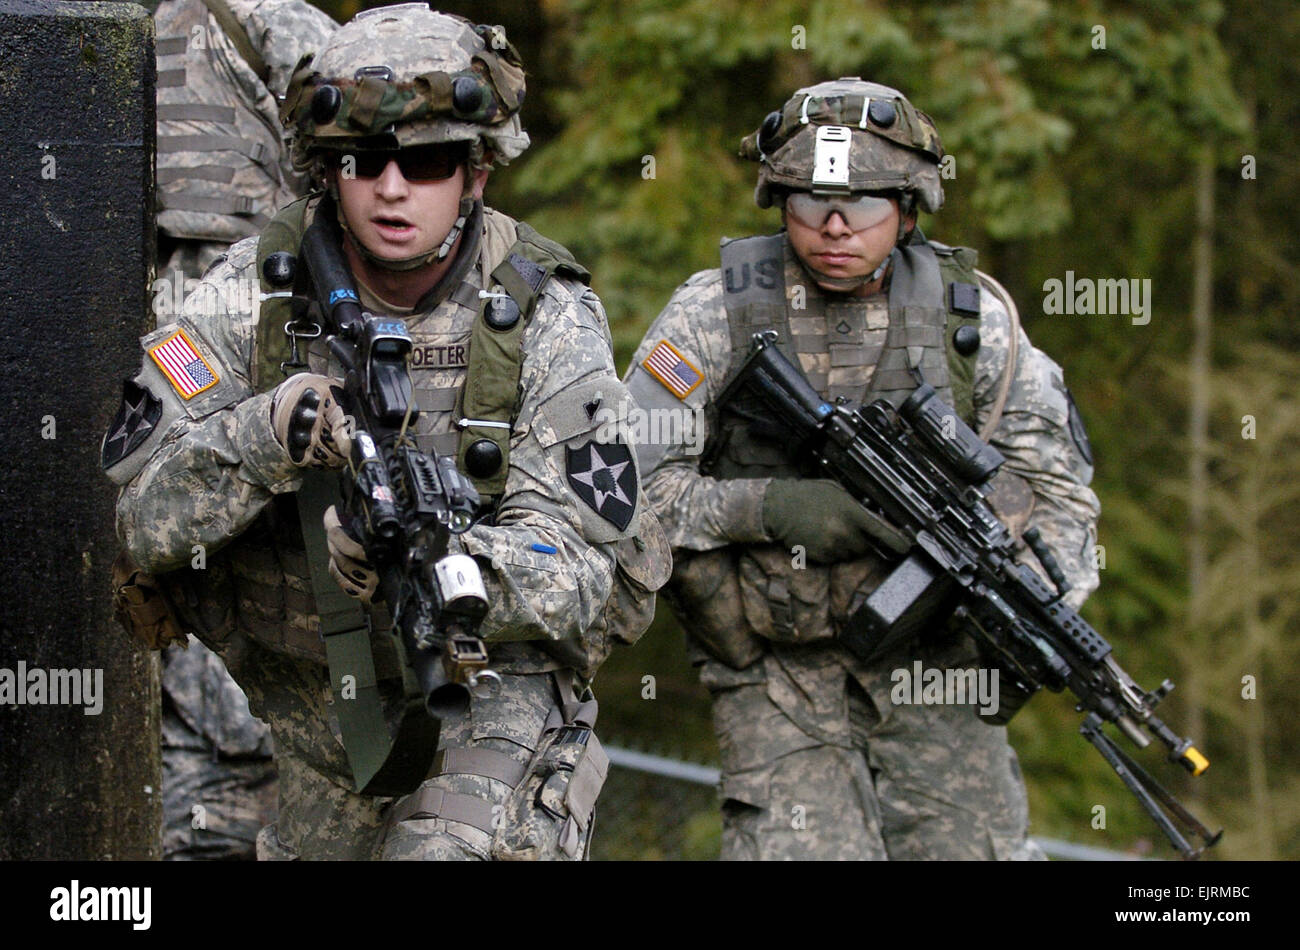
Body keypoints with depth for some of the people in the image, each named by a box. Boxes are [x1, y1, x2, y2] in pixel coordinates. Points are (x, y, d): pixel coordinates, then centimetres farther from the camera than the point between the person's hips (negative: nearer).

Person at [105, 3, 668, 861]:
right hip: (306, 687, 3)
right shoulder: (255, 291, -10)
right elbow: (129, 513, -16)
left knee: (458, 850, -28)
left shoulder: (547, 317, -13)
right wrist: (261, 439, -35)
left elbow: (585, 568, -20)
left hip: (493, 679, -3)